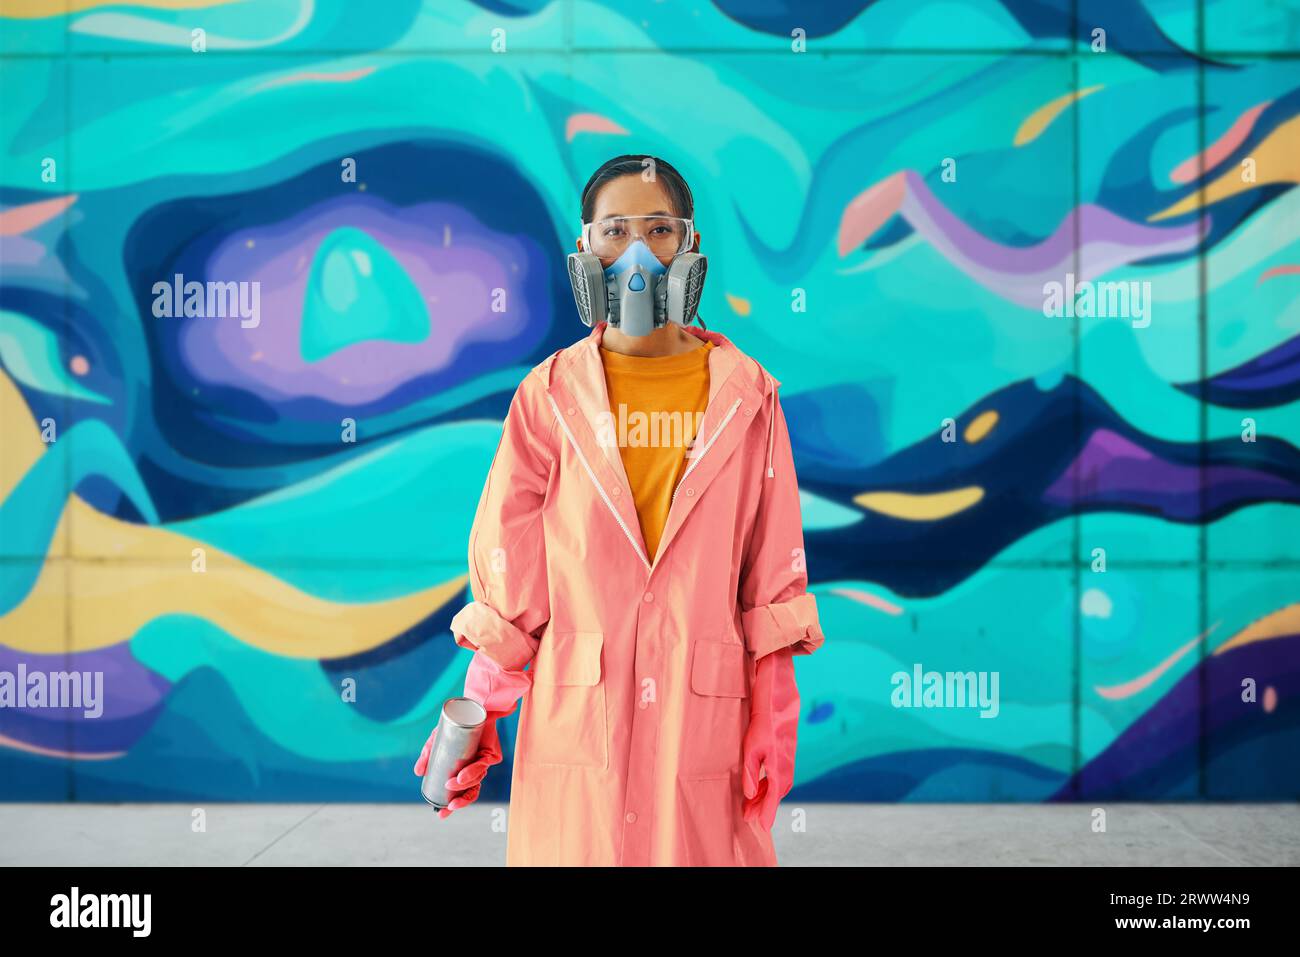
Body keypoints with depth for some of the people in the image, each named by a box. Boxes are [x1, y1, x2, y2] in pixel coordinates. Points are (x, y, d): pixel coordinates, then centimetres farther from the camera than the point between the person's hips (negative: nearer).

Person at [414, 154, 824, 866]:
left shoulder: (746, 396, 3)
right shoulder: (550, 394, 2)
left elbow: (773, 564, 4)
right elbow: (505, 562, 4)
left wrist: (774, 715, 1)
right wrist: (476, 710, 2)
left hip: (702, 714, 0)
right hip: (575, 715, 0)